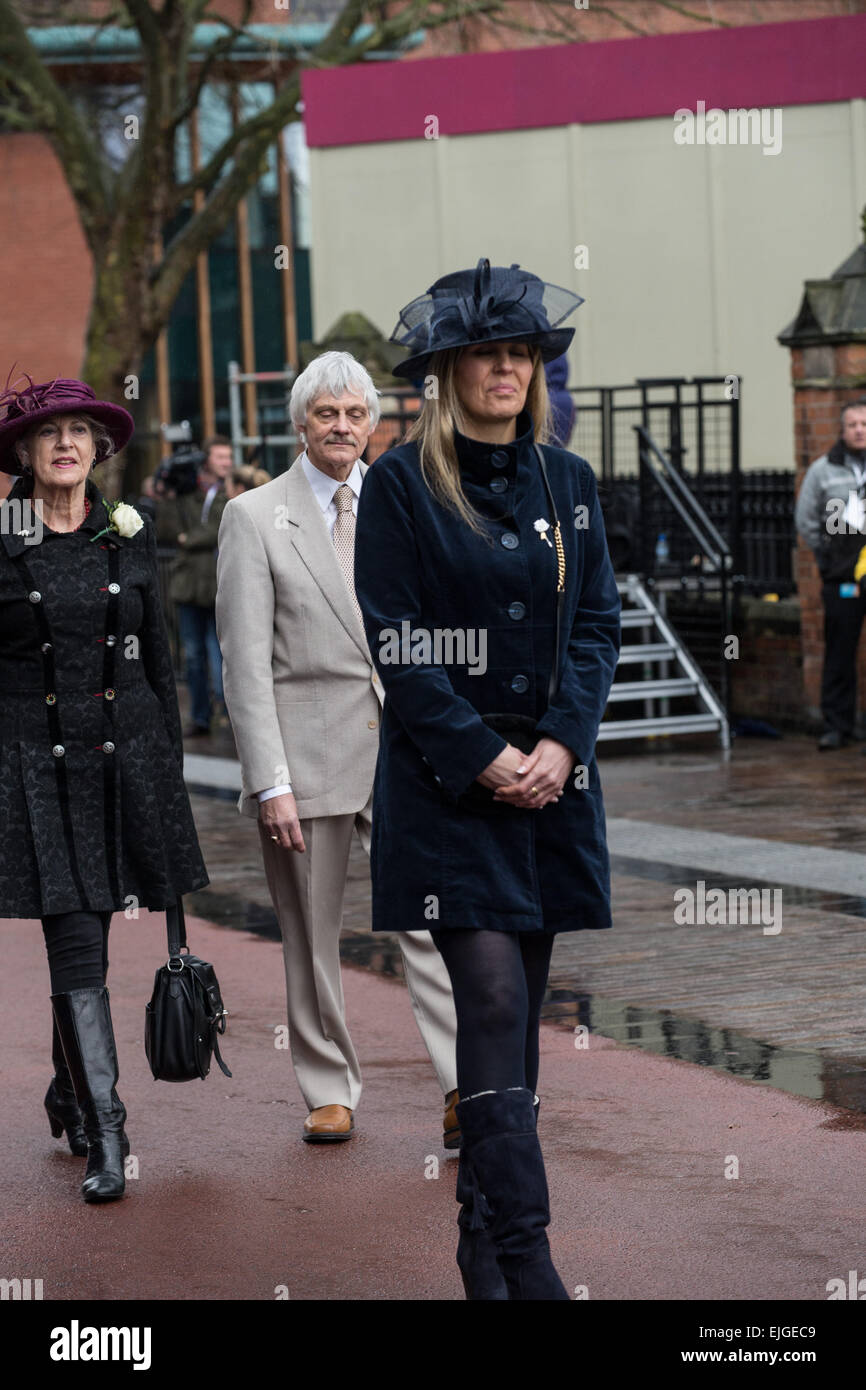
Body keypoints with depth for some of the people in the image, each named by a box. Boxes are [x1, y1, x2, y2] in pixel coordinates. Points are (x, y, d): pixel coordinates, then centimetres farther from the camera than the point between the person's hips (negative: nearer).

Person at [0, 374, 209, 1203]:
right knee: (76, 947, -10)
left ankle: (69, 1093, 34)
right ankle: (103, 1134, -9)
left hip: (127, 751, 3)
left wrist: (170, 760, 11)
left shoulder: (129, 535, 7)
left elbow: (157, 655, 13)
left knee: (89, 933, 13)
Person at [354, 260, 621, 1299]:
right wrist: (481, 755, -13)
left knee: (517, 1008, 8)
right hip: (446, 778, -5)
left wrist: (560, 743, -7)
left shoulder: (568, 482, 11)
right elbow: (394, 641, -7)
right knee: (495, 1001, -13)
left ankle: (483, 1235, 19)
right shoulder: (402, 482, -3)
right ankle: (522, 1253, -14)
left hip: (550, 774, 5)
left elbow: (598, 623, 8)